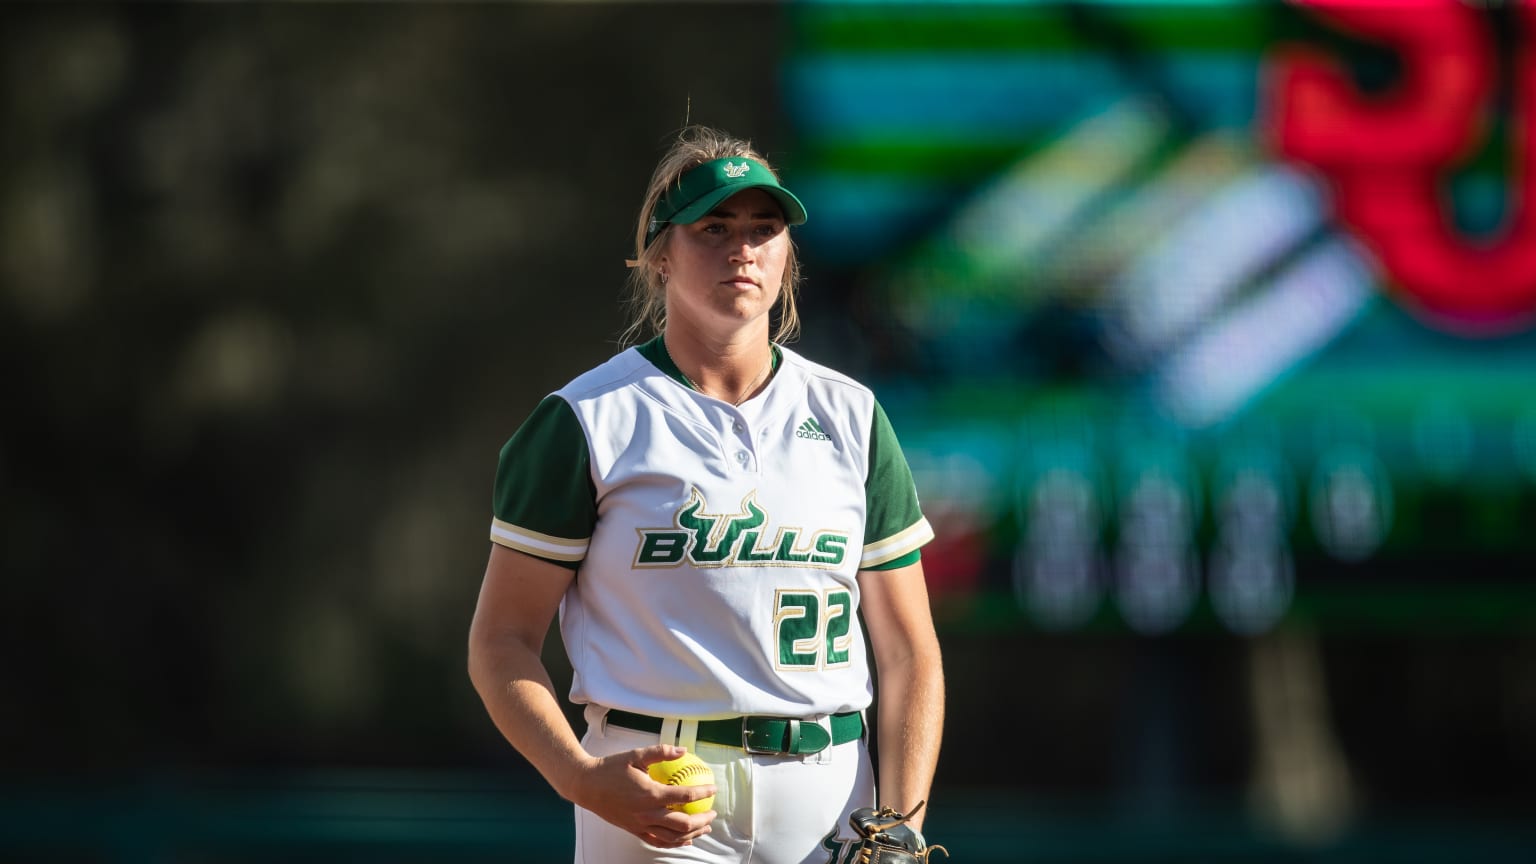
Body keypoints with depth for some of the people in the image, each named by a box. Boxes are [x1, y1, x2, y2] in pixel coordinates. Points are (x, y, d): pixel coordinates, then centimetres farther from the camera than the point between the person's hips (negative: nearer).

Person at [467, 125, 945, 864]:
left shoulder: (849, 416, 12)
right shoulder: (586, 421, 1)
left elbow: (908, 650, 11)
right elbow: (502, 642, 0)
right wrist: (581, 778, -17)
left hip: (830, 802, 3)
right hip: (656, 798, -3)